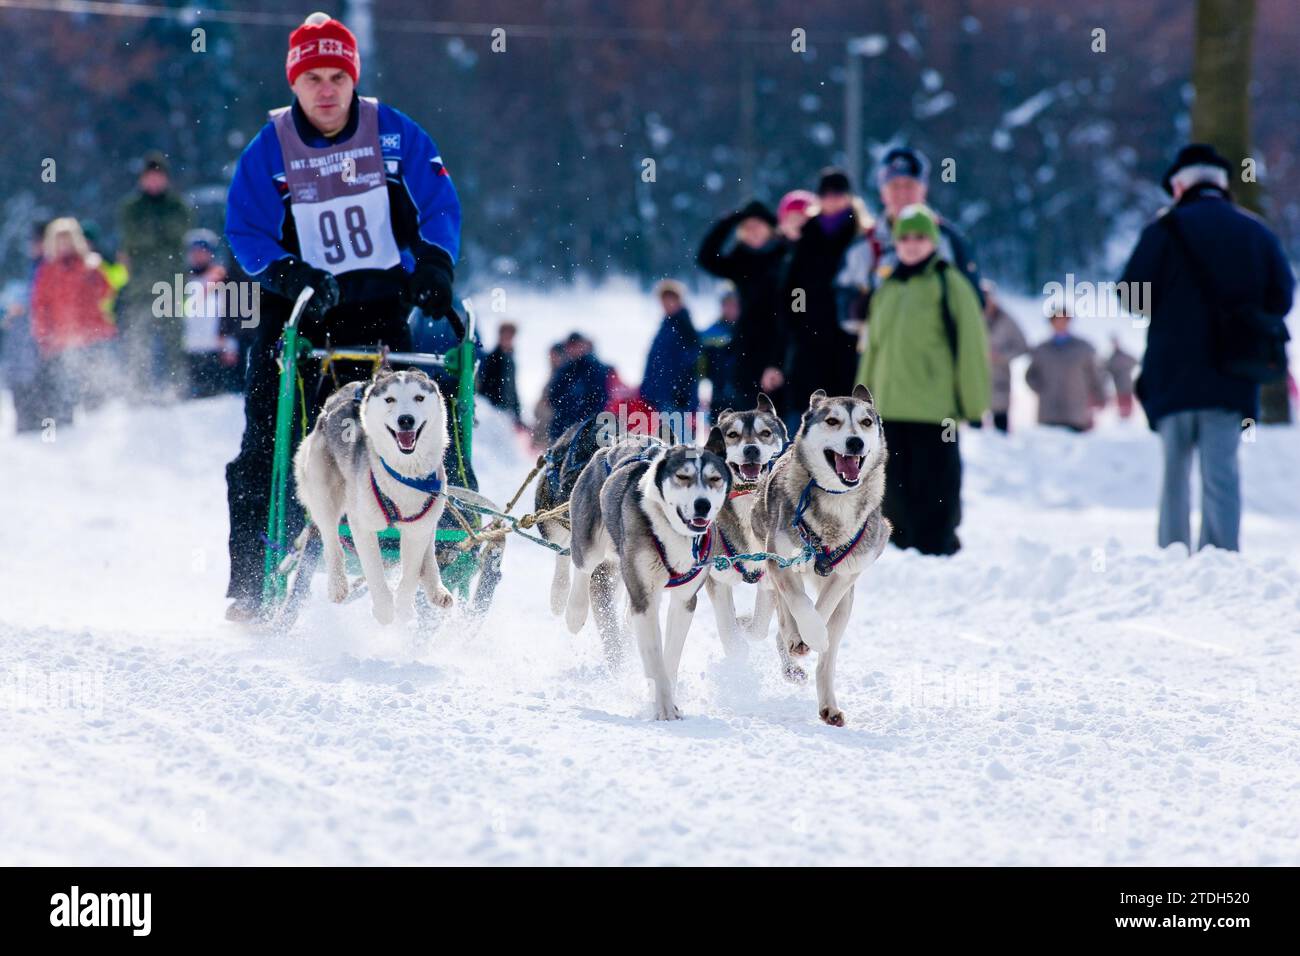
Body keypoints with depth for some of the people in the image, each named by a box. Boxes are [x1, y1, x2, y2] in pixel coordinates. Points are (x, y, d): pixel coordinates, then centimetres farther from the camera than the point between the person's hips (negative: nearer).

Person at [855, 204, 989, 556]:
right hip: (890, 409, 6)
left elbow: (970, 343, -5)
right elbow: (872, 347, 23)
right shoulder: (887, 289, 17)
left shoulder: (948, 284, -2)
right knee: (896, 491, 9)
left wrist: (973, 403, -9)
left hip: (934, 409, -6)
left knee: (933, 490, -6)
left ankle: (936, 552, -3)